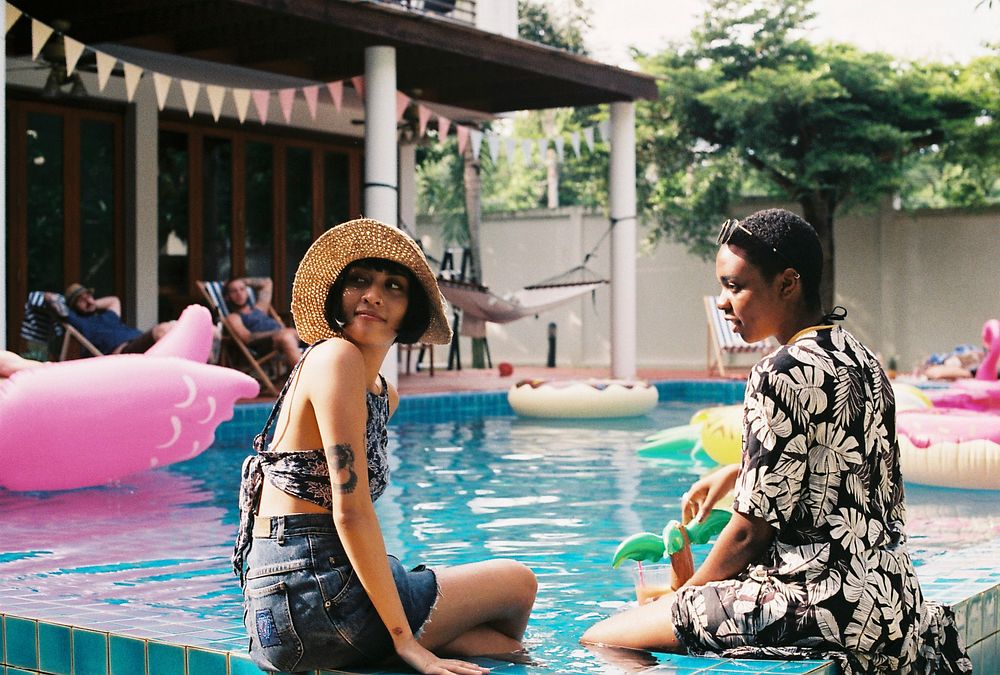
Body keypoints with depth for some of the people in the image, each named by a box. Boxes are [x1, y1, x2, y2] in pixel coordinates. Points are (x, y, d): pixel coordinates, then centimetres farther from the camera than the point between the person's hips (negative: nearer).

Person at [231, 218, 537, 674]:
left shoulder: (384, 393, 17)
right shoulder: (336, 357, -12)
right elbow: (350, 511, -18)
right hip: (308, 595, -9)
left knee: (499, 635, 25)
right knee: (518, 583, 5)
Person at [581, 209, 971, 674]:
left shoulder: (783, 374, -17)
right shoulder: (857, 357, 10)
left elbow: (750, 532, -14)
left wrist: (679, 597, 0)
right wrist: (737, 474, 21)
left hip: (824, 603, -10)